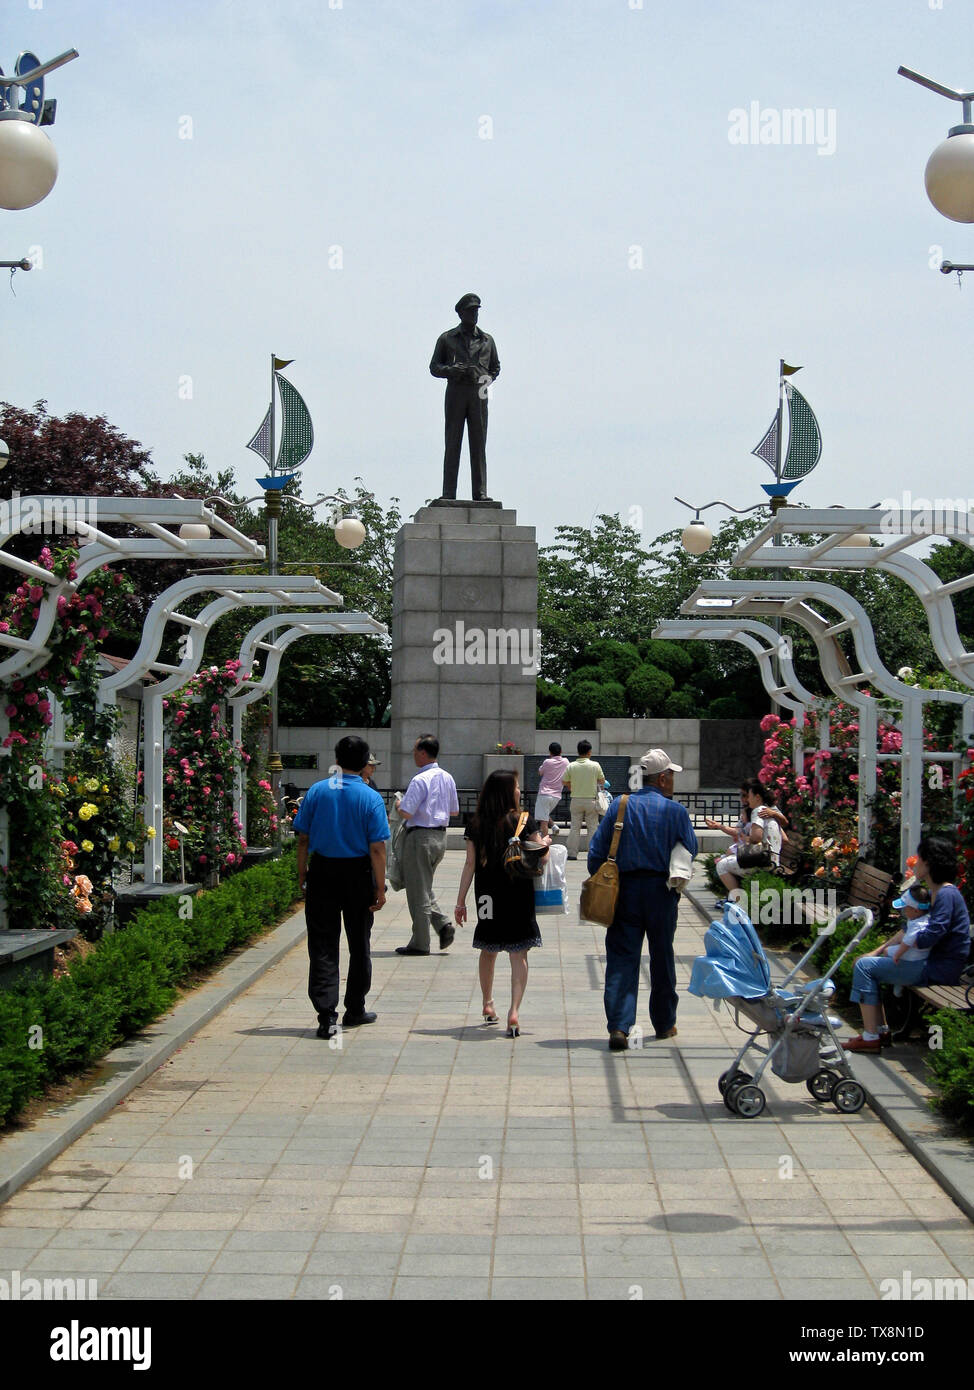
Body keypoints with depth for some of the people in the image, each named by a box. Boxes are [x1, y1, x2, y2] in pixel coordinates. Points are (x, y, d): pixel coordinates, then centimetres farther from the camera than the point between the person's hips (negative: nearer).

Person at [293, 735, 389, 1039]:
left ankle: (326, 1016, -8)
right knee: (358, 944, 15)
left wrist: (302, 875, 10)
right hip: (357, 874, -1)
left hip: (322, 871, 1)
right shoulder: (371, 798, -7)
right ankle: (354, 1010, 25)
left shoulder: (316, 791, -1)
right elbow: (377, 847, -10)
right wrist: (380, 887, -6)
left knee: (322, 946, 2)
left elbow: (303, 838, 1)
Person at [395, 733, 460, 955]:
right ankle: (444, 925, 4)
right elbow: (455, 811, 16)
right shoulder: (447, 778, 8)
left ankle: (420, 943, 6)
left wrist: (399, 804, -1)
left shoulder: (420, 780, -18)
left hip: (420, 837, -8)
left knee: (418, 891, 1)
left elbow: (406, 813, -21)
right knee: (425, 888, 20)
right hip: (441, 836, 8)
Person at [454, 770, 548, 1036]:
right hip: (518, 894, -3)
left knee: (488, 950, 20)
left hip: (487, 895, 3)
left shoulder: (476, 825, 1)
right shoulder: (525, 821, -7)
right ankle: (514, 1010, -14)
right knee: (518, 954, 0)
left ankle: (488, 1005, 32)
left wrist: (461, 900, 4)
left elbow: (470, 864, 0)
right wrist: (545, 841, 13)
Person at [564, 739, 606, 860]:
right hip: (591, 800, -1)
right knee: (592, 827, 5)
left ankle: (572, 853, 5)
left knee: (575, 827, 7)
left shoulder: (571, 766, -5)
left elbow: (565, 782, 6)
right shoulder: (595, 765, -8)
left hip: (576, 800, 1)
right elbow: (602, 781, 3)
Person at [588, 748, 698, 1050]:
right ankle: (664, 1023, 26)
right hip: (661, 891, -1)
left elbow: (597, 851, 1)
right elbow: (690, 850, 0)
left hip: (625, 889, 1)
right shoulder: (675, 811, -4)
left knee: (621, 958, -1)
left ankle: (618, 1027, -14)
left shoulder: (619, 805, 1)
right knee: (662, 957, 14)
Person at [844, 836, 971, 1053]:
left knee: (865, 966, -13)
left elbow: (931, 936, -27)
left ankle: (871, 1038, -12)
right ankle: (881, 1031, 14)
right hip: (933, 964, 11)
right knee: (869, 962, 18)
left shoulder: (947, 895, -18)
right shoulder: (934, 894, 15)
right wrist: (879, 951, 9)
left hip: (939, 970, -11)